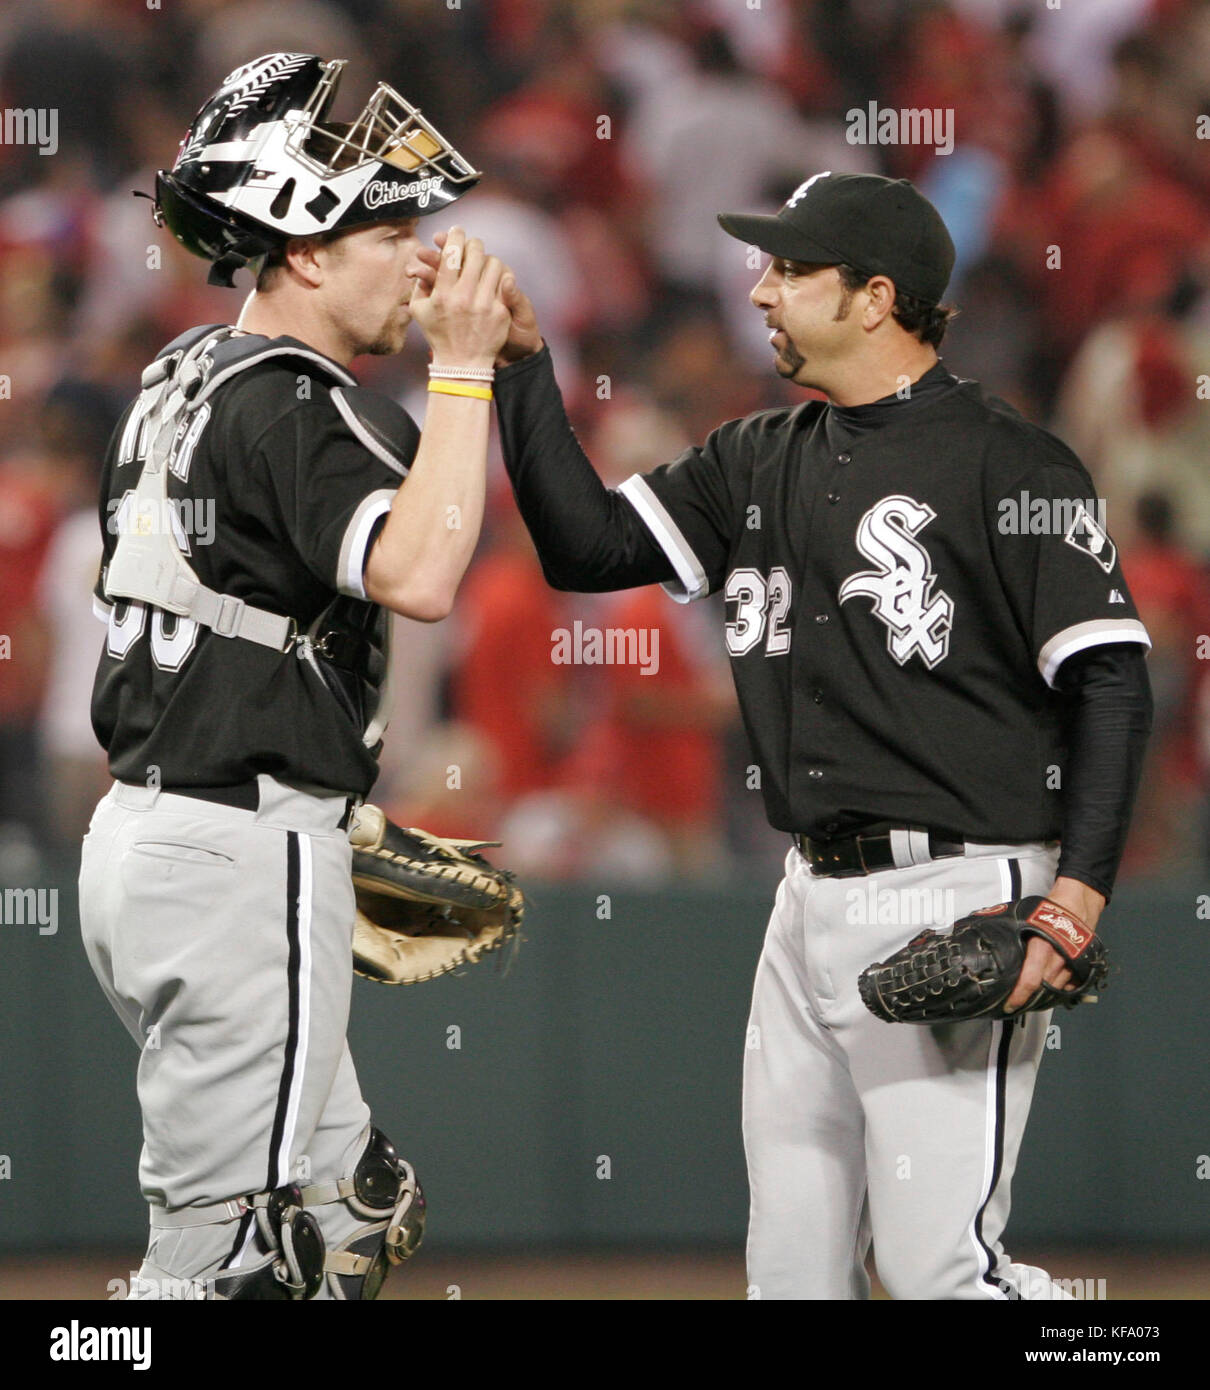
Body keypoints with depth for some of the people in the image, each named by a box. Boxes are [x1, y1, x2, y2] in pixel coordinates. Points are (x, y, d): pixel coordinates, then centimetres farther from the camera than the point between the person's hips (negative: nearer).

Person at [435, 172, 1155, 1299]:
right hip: (811, 902, 8)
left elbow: (1109, 687, -10)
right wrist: (519, 366, 3)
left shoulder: (1009, 465, -7)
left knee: (935, 1266, -14)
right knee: (790, 1264, 9)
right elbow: (589, 546, 10)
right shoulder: (758, 463, 15)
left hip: (953, 905, -8)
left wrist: (1075, 900, -19)